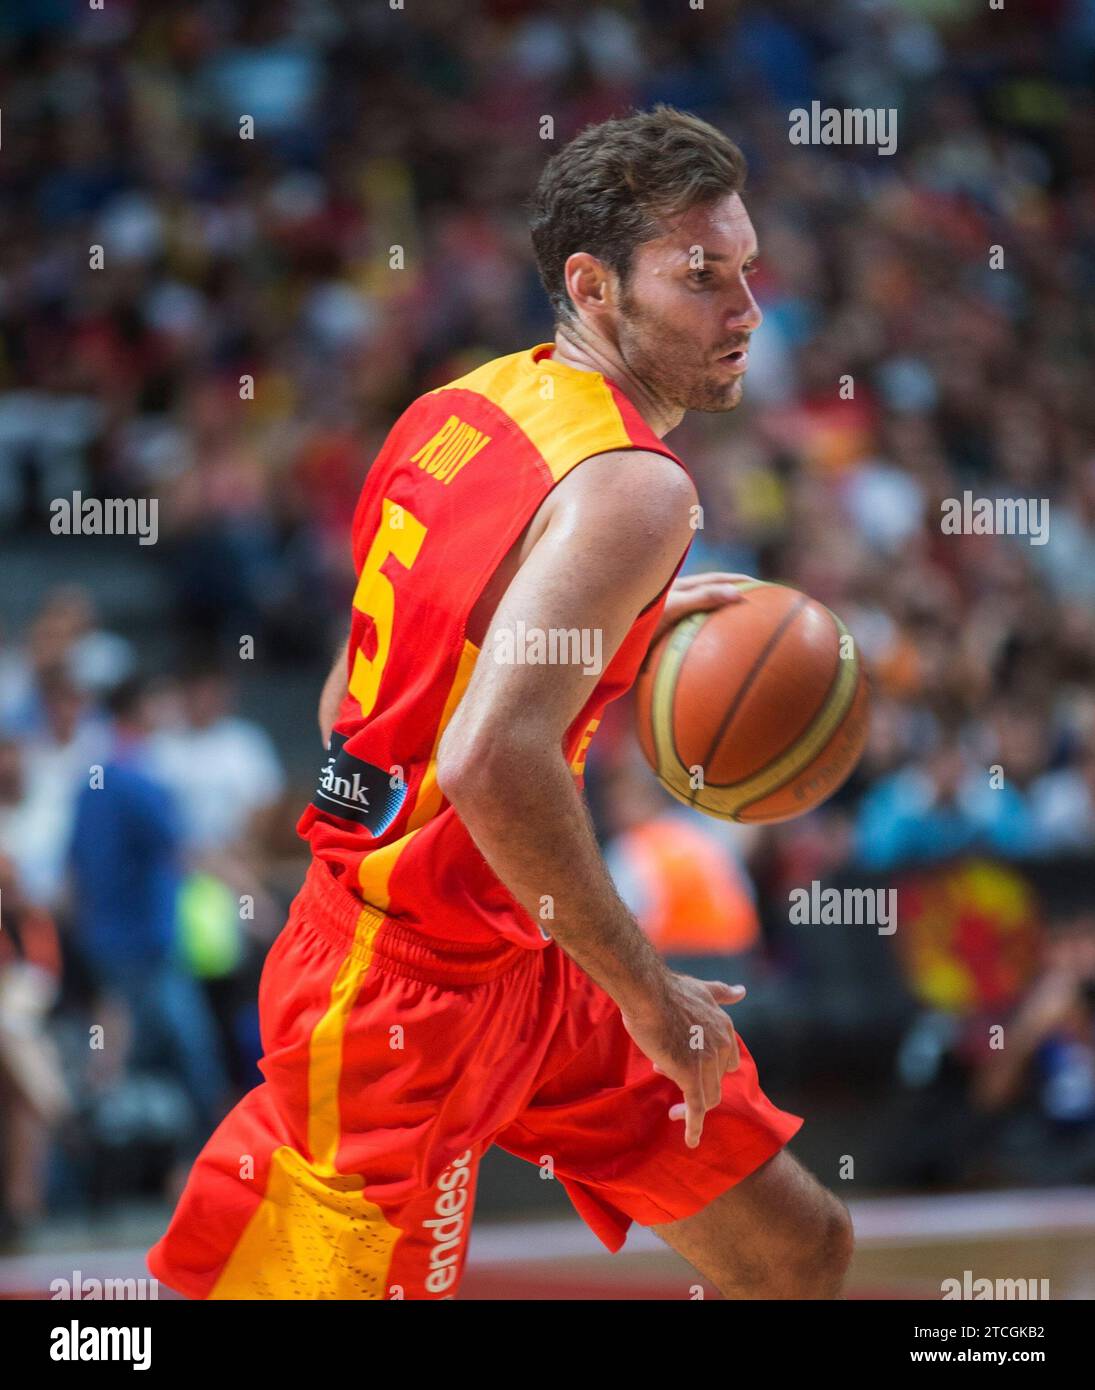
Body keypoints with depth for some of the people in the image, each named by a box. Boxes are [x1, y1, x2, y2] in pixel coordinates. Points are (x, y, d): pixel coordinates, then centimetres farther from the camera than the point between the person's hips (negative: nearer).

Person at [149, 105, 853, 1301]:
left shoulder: (468, 406, 7)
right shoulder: (633, 487, -20)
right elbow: (492, 761, -34)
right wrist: (647, 994, -23)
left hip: (520, 971, 10)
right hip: (411, 983, -10)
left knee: (797, 1249, 13)